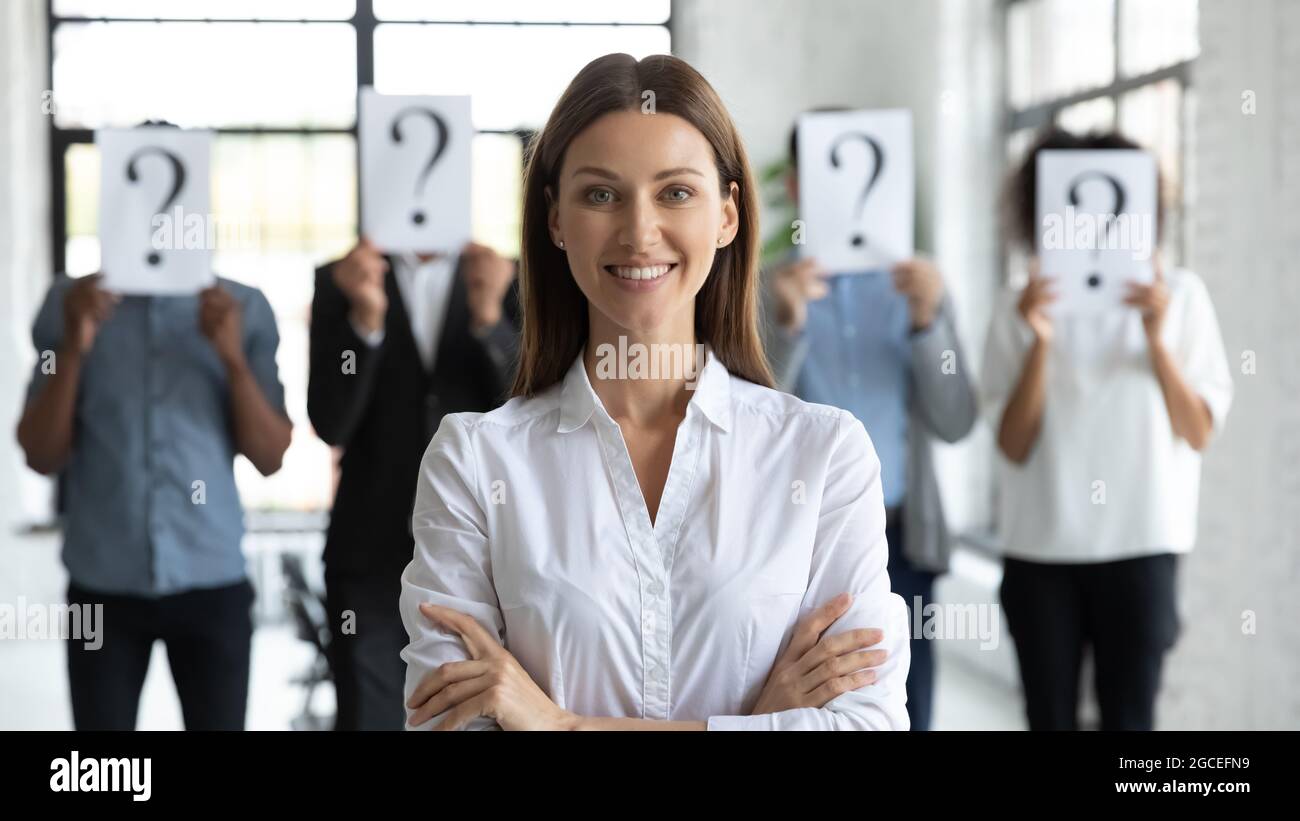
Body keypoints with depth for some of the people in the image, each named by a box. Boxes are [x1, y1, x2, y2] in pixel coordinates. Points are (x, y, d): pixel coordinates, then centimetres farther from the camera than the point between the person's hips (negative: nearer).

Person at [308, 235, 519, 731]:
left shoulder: (508, 281, 4)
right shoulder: (341, 281, 4)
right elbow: (330, 425, -5)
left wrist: (489, 316, -22)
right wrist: (365, 317, -20)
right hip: (374, 555, 0)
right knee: (368, 715, -4)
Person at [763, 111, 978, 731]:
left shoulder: (915, 288, 8)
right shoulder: (762, 293, 2)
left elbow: (954, 423, -1)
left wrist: (928, 325, -16)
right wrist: (785, 327, -23)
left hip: (900, 544, 2)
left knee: (905, 710, 3)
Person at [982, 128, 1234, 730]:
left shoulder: (1178, 294, 3)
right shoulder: (1022, 308, 3)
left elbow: (1200, 433, -1)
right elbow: (1013, 446, -3)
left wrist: (1156, 337, -14)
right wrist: (1040, 344, -15)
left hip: (1140, 545, -1)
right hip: (1040, 549, 1)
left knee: (1128, 717, -2)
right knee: (1050, 717, 4)